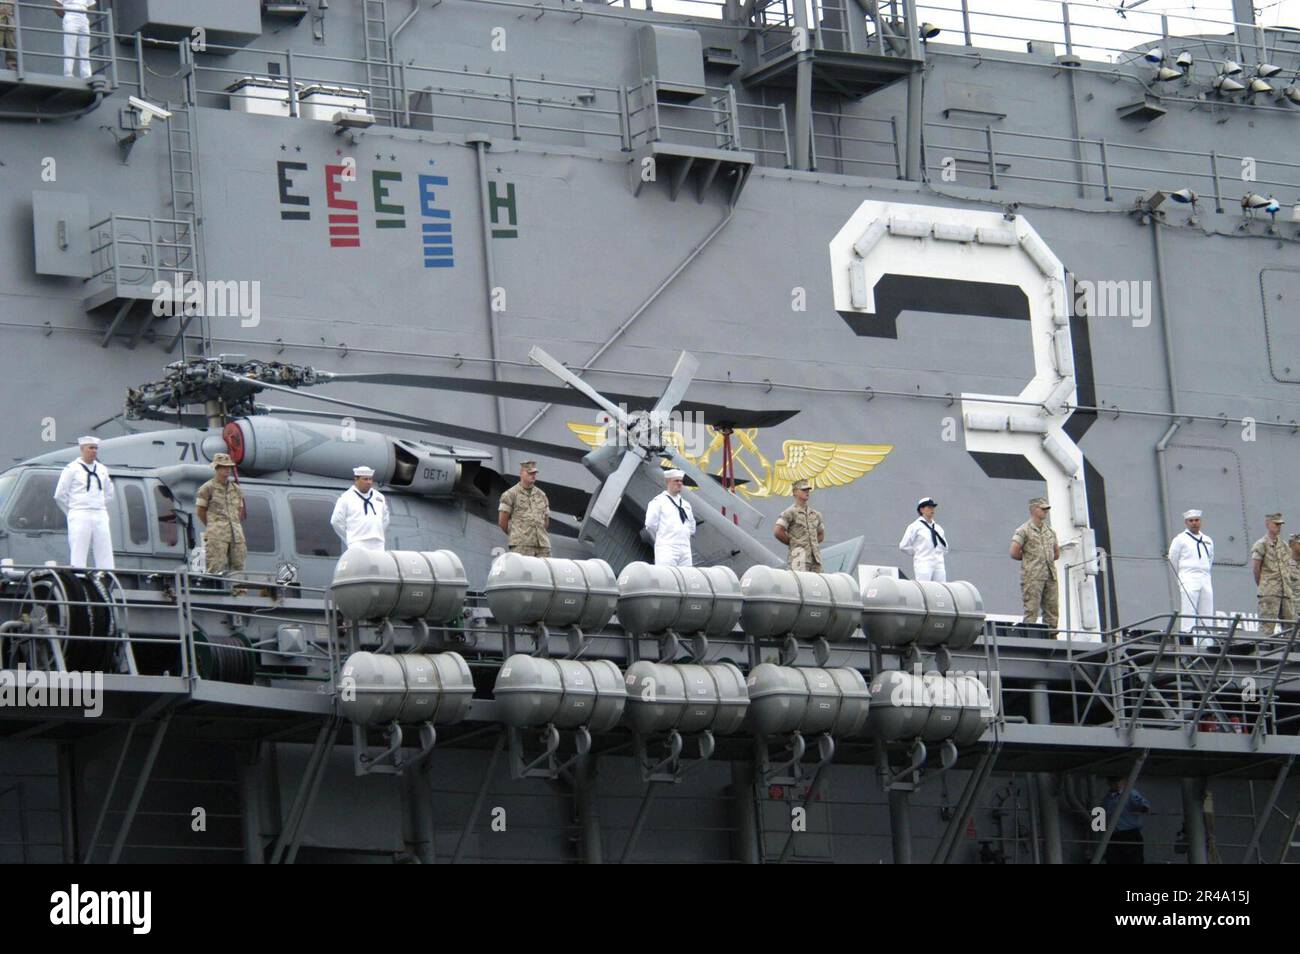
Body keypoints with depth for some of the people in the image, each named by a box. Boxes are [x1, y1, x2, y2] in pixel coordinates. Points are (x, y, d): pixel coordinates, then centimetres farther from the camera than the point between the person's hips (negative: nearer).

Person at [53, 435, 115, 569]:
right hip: (80, 517, -5)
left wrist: (99, 509, 15)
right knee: (78, 558, -9)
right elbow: (60, 495, 0)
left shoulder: (102, 469, 15)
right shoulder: (72, 469, -1)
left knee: (106, 559, 0)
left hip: (100, 517, 5)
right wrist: (73, 512, 5)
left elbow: (109, 495, 25)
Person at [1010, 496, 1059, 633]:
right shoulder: (1023, 531, -1)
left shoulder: (1050, 532, 19)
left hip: (1050, 574, 6)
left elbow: (1057, 553, 27)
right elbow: (1014, 553, -7)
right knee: (1031, 611, -10)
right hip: (1032, 576, -6)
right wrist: (1028, 558, 5)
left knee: (1052, 610, 3)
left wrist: (1048, 560, 13)